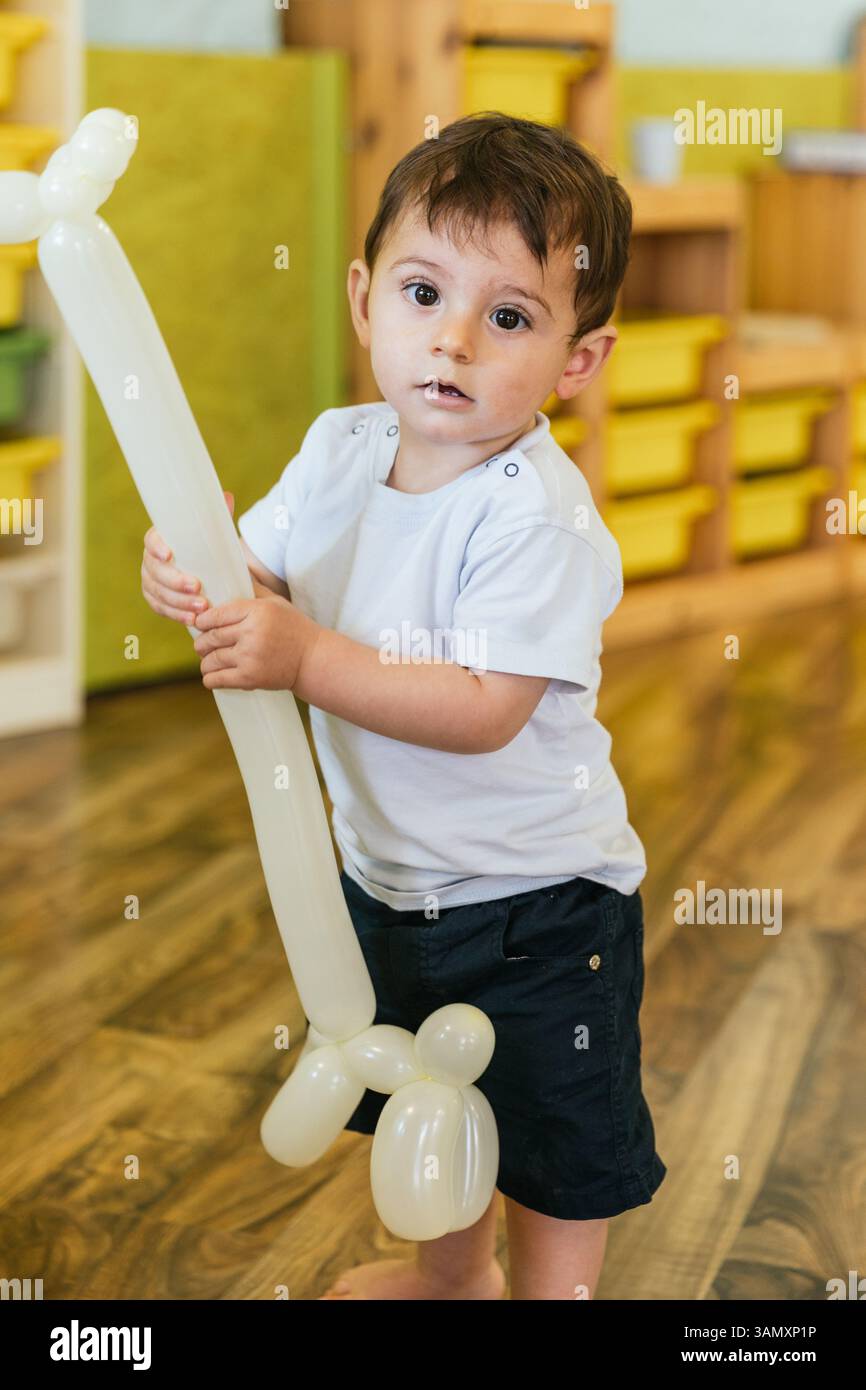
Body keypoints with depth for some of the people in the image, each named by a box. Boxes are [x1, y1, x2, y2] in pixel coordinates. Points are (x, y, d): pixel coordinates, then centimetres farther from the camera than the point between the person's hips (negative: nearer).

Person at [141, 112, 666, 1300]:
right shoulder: (340, 450, -6)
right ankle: (448, 1273, 54)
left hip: (535, 902, -8)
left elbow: (484, 710, -34)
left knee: (555, 1153, 12)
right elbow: (262, 571, 3)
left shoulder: (538, 520, -29)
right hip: (387, 872, 8)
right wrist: (191, 578, -21)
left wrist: (305, 657, -39)